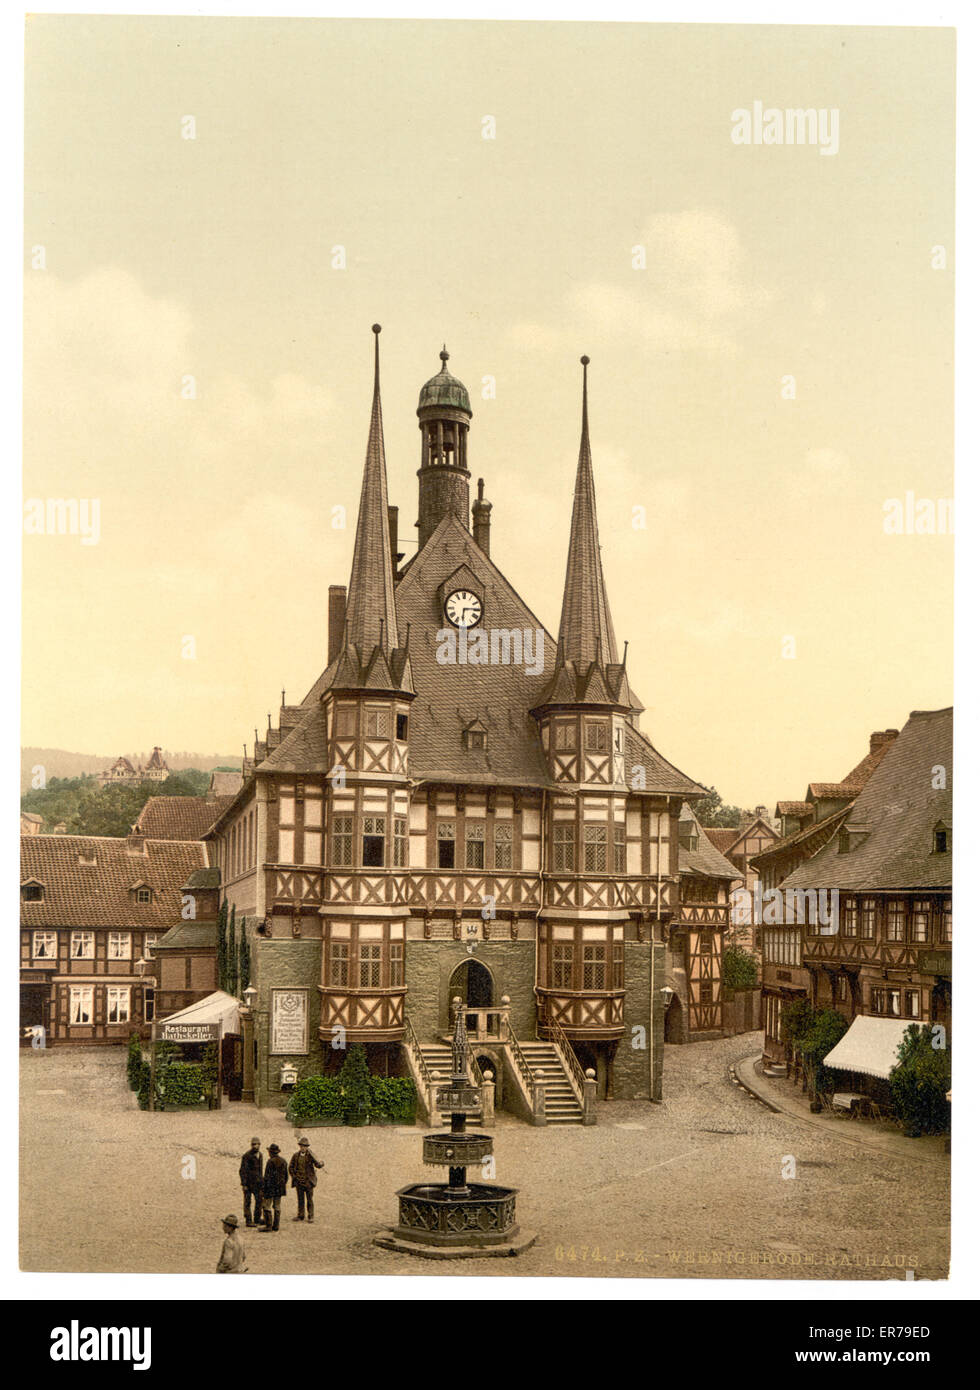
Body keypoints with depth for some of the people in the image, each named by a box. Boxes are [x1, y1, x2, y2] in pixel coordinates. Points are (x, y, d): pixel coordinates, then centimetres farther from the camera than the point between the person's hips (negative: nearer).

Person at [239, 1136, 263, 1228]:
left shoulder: (260, 1155, 8)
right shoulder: (247, 1156, -15)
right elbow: (242, 1170, -15)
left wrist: (261, 1181, 19)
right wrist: (244, 1184, -18)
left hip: (257, 1182, 7)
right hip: (248, 1181, -7)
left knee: (259, 1199, 9)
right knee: (248, 1202, -2)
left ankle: (257, 1219, 20)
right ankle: (248, 1221, 4)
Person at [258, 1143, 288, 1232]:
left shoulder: (270, 1162, -15)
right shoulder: (283, 1161, 5)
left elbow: (267, 1177, -16)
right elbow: (286, 1176, 12)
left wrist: (263, 1189, -12)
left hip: (270, 1188, -7)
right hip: (280, 1188, 7)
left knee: (266, 1206, 0)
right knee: (276, 1207, 12)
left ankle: (268, 1226, -3)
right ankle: (276, 1226, 13)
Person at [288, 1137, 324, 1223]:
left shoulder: (310, 1155, -7)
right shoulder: (296, 1155, 2)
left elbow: (318, 1164, -17)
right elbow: (291, 1167, 13)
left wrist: (320, 1164, -39)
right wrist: (293, 1176, 4)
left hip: (308, 1181, -3)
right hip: (299, 1181, 3)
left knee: (309, 1199, 1)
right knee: (300, 1199, 9)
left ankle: (310, 1216, 9)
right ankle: (300, 1215, 18)